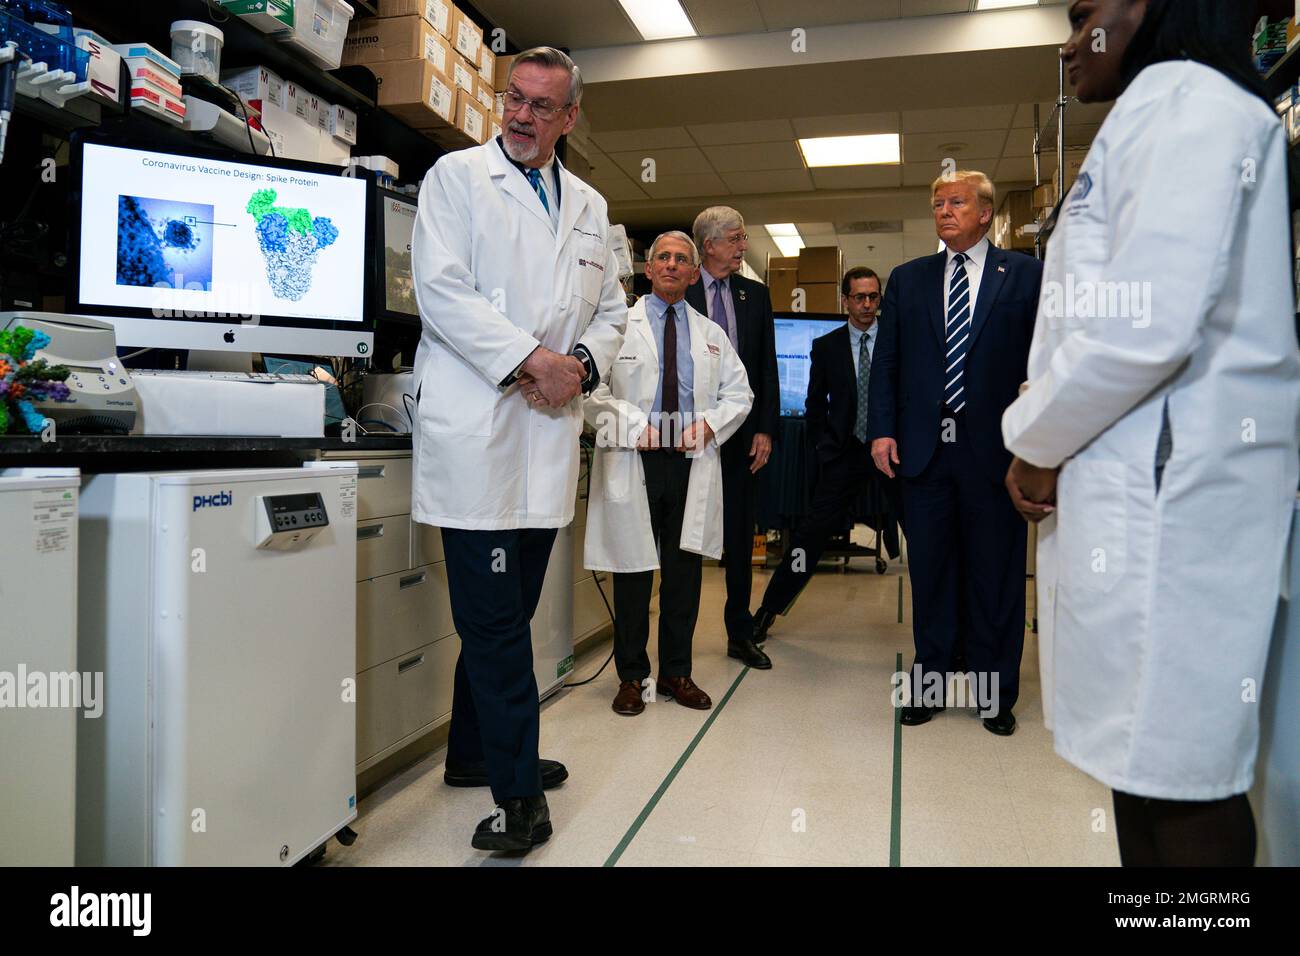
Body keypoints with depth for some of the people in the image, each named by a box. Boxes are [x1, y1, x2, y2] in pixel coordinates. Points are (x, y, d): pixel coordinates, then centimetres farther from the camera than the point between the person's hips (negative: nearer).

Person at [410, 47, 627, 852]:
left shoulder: (589, 206, 19)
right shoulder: (457, 177, 3)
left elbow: (611, 311, 20)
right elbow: (442, 289, -9)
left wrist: (582, 363, -2)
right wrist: (532, 359, -16)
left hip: (551, 432, 6)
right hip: (476, 427, -6)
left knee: (510, 610, 14)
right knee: (494, 614, -4)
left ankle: (476, 752, 31)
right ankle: (518, 788, 7)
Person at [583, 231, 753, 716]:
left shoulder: (711, 335, 16)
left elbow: (739, 394, 15)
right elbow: (593, 390, -4)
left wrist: (709, 423, -3)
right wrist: (632, 426, -15)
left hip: (691, 461, 3)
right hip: (633, 460, -3)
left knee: (684, 573, 8)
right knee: (633, 572, 2)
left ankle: (677, 673, 22)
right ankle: (631, 676, 15)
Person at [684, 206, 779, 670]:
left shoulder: (755, 294, 11)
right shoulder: (679, 292, -2)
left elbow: (768, 368, 9)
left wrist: (765, 429, 1)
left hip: (742, 434, 4)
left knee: (740, 540, 10)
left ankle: (740, 634, 22)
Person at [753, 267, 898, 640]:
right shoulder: (826, 346, 6)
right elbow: (815, 403, 11)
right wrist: (824, 447, 3)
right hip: (845, 455, 0)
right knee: (813, 532, -3)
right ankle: (768, 611, 5)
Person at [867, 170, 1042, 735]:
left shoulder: (1026, 275, 4)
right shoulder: (907, 279, 12)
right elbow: (885, 361, 9)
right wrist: (882, 429, -1)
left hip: (994, 449, -2)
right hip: (924, 449, 2)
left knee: (995, 576, 7)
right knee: (929, 572, 10)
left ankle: (995, 693, 21)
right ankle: (931, 683, 23)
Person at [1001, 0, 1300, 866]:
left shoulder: (1181, 95, -5)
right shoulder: (1167, 114, 26)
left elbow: (1144, 323, -20)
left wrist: (1036, 444, -7)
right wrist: (1049, 443, 12)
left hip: (1166, 485, -10)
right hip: (1136, 480, 10)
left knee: (1176, 767, -3)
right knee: (1145, 746, 13)